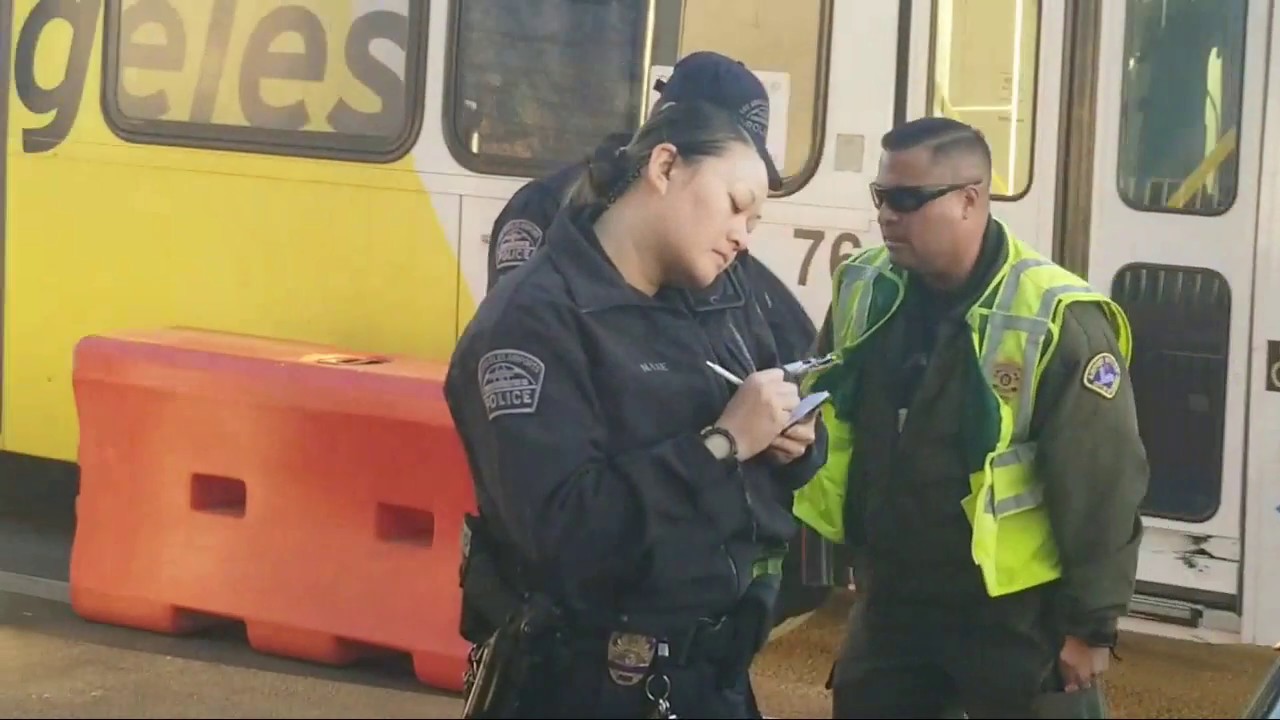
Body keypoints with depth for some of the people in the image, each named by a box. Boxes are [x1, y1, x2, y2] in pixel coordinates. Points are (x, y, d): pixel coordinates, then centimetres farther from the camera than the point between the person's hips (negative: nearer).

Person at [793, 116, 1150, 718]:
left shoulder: (1054, 321, -19)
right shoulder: (863, 290, 0)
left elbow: (1101, 489, -16)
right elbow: (823, 411, 16)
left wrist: (1091, 623, -14)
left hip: (1014, 616, -6)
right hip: (889, 602, 6)